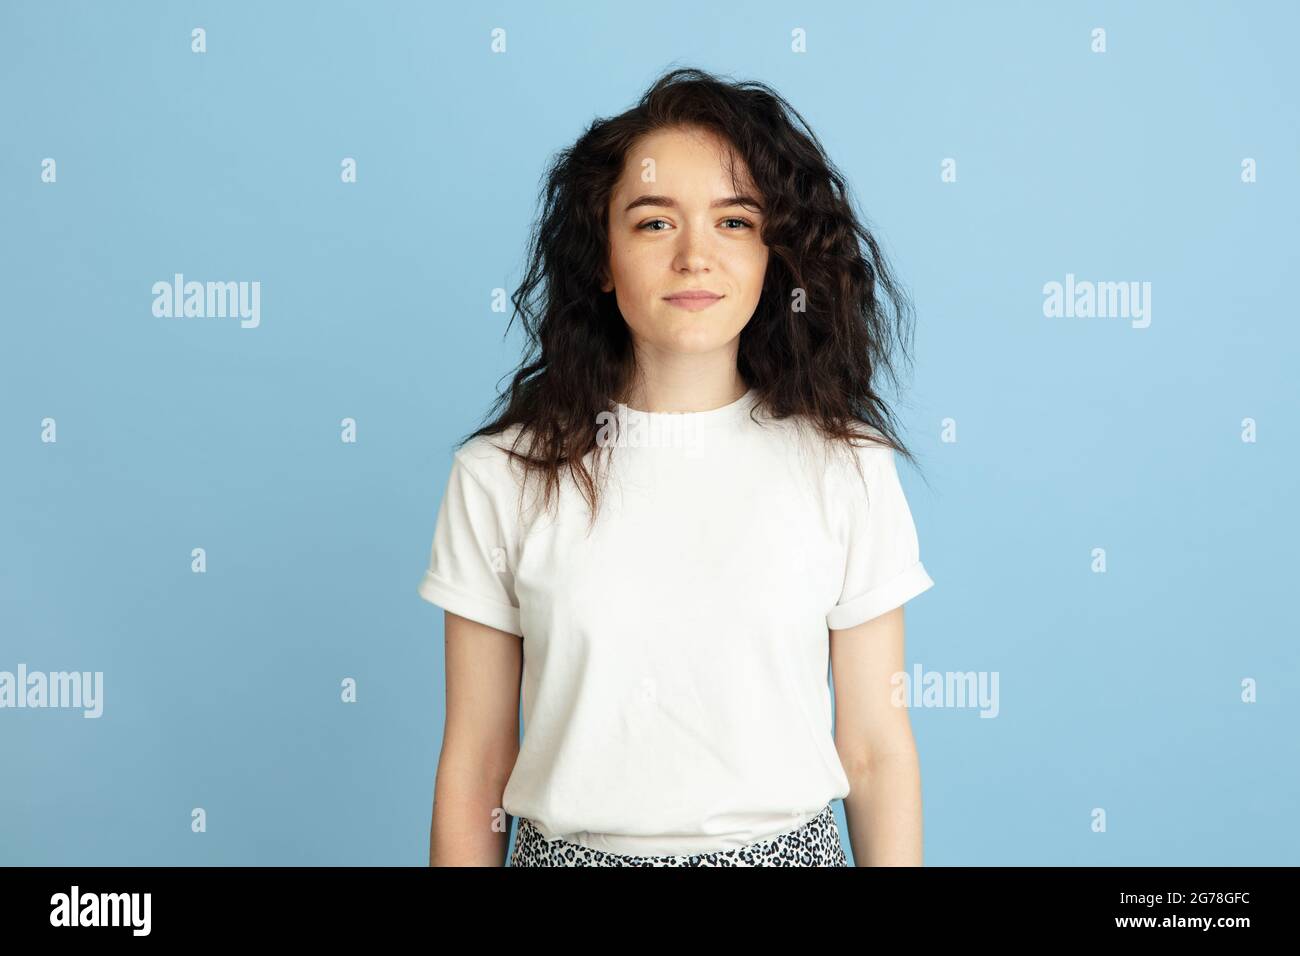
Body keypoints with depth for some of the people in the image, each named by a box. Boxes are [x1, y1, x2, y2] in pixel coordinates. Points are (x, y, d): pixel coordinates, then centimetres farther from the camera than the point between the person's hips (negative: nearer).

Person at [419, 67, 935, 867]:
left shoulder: (845, 467, -7)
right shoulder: (499, 476, -8)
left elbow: (877, 752, -3)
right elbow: (474, 762, -3)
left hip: (786, 845, 1)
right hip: (570, 845, 0)